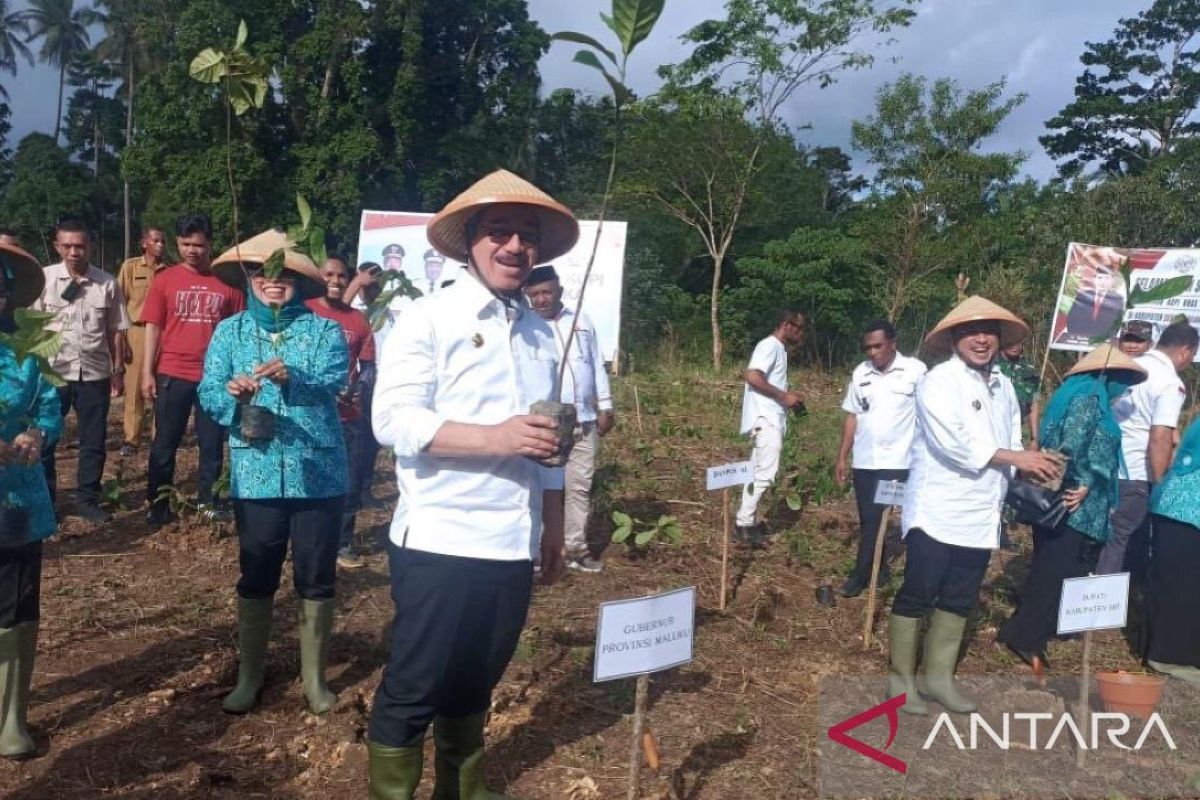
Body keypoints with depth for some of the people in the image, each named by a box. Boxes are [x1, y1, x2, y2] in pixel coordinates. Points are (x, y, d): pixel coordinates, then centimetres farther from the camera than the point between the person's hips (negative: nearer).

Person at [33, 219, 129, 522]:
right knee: (44, 440, 8)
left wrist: (118, 370, 7)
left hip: (95, 373, 1)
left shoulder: (107, 283, -1)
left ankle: (87, 499, 23)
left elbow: (116, 330, 6)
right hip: (52, 372, -1)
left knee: (94, 441, 8)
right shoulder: (44, 278, -4)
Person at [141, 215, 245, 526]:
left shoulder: (228, 282, 2)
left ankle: (208, 502, 22)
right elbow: (153, 327, 3)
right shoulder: (164, 280, 2)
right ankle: (158, 505, 19)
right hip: (172, 374, 0)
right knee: (165, 443, 8)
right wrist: (147, 372, -2)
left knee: (212, 443, 9)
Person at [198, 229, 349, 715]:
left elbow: (335, 381, -16)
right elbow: (208, 394, -1)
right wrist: (231, 393, -23)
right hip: (256, 473, 1)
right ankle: (249, 675, 27)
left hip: (317, 472, -1)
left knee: (316, 578, 9)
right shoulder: (230, 331, 7)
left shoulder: (324, 330, 0)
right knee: (256, 577, 11)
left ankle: (314, 677, 24)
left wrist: (293, 376, -35)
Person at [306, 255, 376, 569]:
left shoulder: (358, 319, 9)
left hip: (349, 416, 3)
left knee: (349, 483, 8)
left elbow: (369, 366, 9)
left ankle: (343, 544, 21)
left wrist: (357, 387, -11)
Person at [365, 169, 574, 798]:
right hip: (440, 542, -6)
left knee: (475, 683, 20)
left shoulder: (542, 332, 12)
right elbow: (393, 419, -17)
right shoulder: (428, 319, -6)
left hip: (514, 545, 6)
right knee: (414, 687, 6)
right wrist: (494, 438, -25)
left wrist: (553, 526, 18)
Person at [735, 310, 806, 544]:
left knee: (759, 472, 11)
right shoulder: (769, 345, -11)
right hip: (765, 419, -10)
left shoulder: (779, 349, 20)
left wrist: (788, 398, 12)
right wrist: (783, 396, -17)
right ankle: (745, 522, -7)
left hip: (771, 419, 10)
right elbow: (752, 376, -24)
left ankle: (747, 521, 16)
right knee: (765, 472, -12)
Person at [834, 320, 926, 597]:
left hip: (897, 461, -5)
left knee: (874, 519, -4)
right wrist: (842, 457, 8)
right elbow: (851, 417, 10)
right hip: (863, 461, 5)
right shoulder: (860, 373, 5)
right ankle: (877, 568, 29)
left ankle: (861, 574, 9)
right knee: (868, 519, 12)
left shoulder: (915, 370, -9)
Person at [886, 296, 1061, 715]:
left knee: (960, 599, 15)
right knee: (917, 595, 2)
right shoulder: (938, 382, -10)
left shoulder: (1003, 386, 12)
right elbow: (954, 444, -21)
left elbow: (1011, 443, 10)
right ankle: (901, 678, 15)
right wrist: (1017, 458, -16)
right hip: (937, 512, -7)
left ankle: (939, 676, 28)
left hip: (980, 515, 7)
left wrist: (1037, 466, -10)